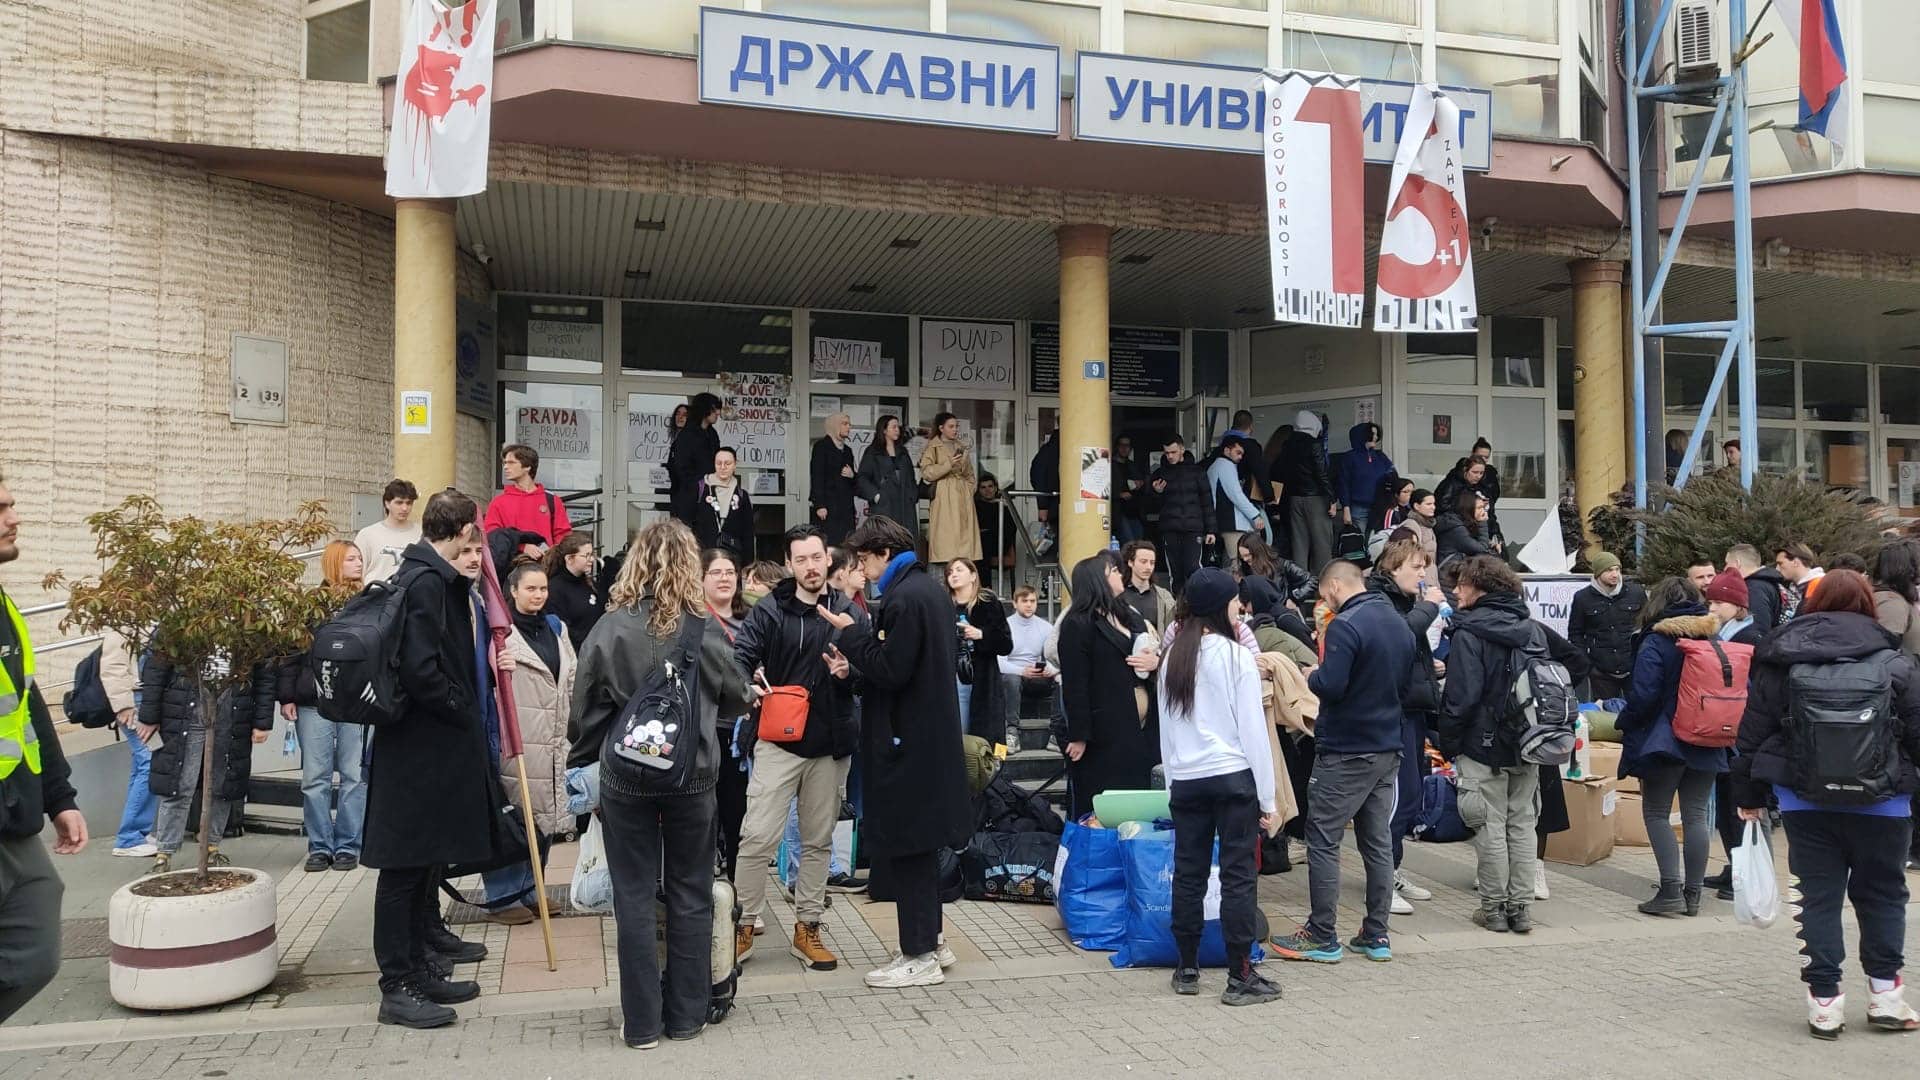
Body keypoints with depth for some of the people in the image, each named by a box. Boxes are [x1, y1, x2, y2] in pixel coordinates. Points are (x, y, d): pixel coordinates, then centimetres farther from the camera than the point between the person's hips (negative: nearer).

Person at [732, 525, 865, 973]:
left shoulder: (851, 614, 6)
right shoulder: (768, 611, -1)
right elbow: (739, 659, -10)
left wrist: (849, 672, -14)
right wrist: (748, 687, -31)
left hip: (831, 744, 3)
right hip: (778, 741, -3)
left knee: (819, 840, 12)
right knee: (758, 836, -7)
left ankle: (807, 928, 24)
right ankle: (743, 925, 9)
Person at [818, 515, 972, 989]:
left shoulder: (903, 598, -18)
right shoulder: (932, 590, 12)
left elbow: (891, 670, -22)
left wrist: (852, 634, -11)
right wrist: (858, 660, 9)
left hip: (907, 741, -10)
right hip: (932, 736, 10)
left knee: (902, 847, 0)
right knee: (917, 846, 17)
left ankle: (920, 956, 8)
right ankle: (930, 941, 26)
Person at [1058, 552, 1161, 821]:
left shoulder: (1128, 617, 18)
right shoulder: (1078, 625, -7)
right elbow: (1074, 685, -13)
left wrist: (1156, 661, 2)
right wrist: (1079, 736, -18)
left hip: (1139, 730, 8)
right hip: (1104, 735, -8)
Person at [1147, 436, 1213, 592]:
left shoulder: (1196, 471, 5)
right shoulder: (1160, 473, 9)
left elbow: (1207, 501, 6)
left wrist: (1210, 530, 2)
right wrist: (1156, 493, -11)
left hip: (1193, 529, -2)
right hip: (1170, 530, 2)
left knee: (1194, 569, -12)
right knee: (1174, 572, 3)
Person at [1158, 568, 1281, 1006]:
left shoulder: (1173, 657, 7)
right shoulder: (1236, 656, -8)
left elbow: (1165, 728, 11)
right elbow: (1253, 730, -7)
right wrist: (1268, 796, -3)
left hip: (1186, 781, 5)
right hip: (1233, 777, -5)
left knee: (1188, 874, 11)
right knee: (1238, 876, 0)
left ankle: (1187, 970, 19)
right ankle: (1240, 978, 5)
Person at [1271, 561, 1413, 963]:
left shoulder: (1345, 625, -17)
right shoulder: (1400, 624, 11)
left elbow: (1330, 685, -25)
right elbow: (1411, 685, 18)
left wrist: (1311, 676, -5)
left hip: (1345, 753, -8)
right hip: (1388, 750, 8)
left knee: (1323, 841, 0)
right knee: (1378, 842, 12)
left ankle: (1322, 937, 5)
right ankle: (1376, 936, 18)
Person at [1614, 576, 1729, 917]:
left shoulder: (1654, 643, -12)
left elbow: (1643, 696, -17)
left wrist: (1625, 724, -1)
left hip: (1664, 741, -5)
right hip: (1707, 745, 5)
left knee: (1656, 813, 3)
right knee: (1695, 815, 9)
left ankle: (1670, 890, -6)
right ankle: (1692, 894, 13)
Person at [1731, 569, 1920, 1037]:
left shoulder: (1779, 662, -3)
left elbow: (1753, 733, -1)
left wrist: (1749, 794, 9)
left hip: (1806, 802, 0)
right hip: (1882, 805, 0)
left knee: (1818, 897, 7)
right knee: (1882, 894, 16)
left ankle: (1824, 999, 8)